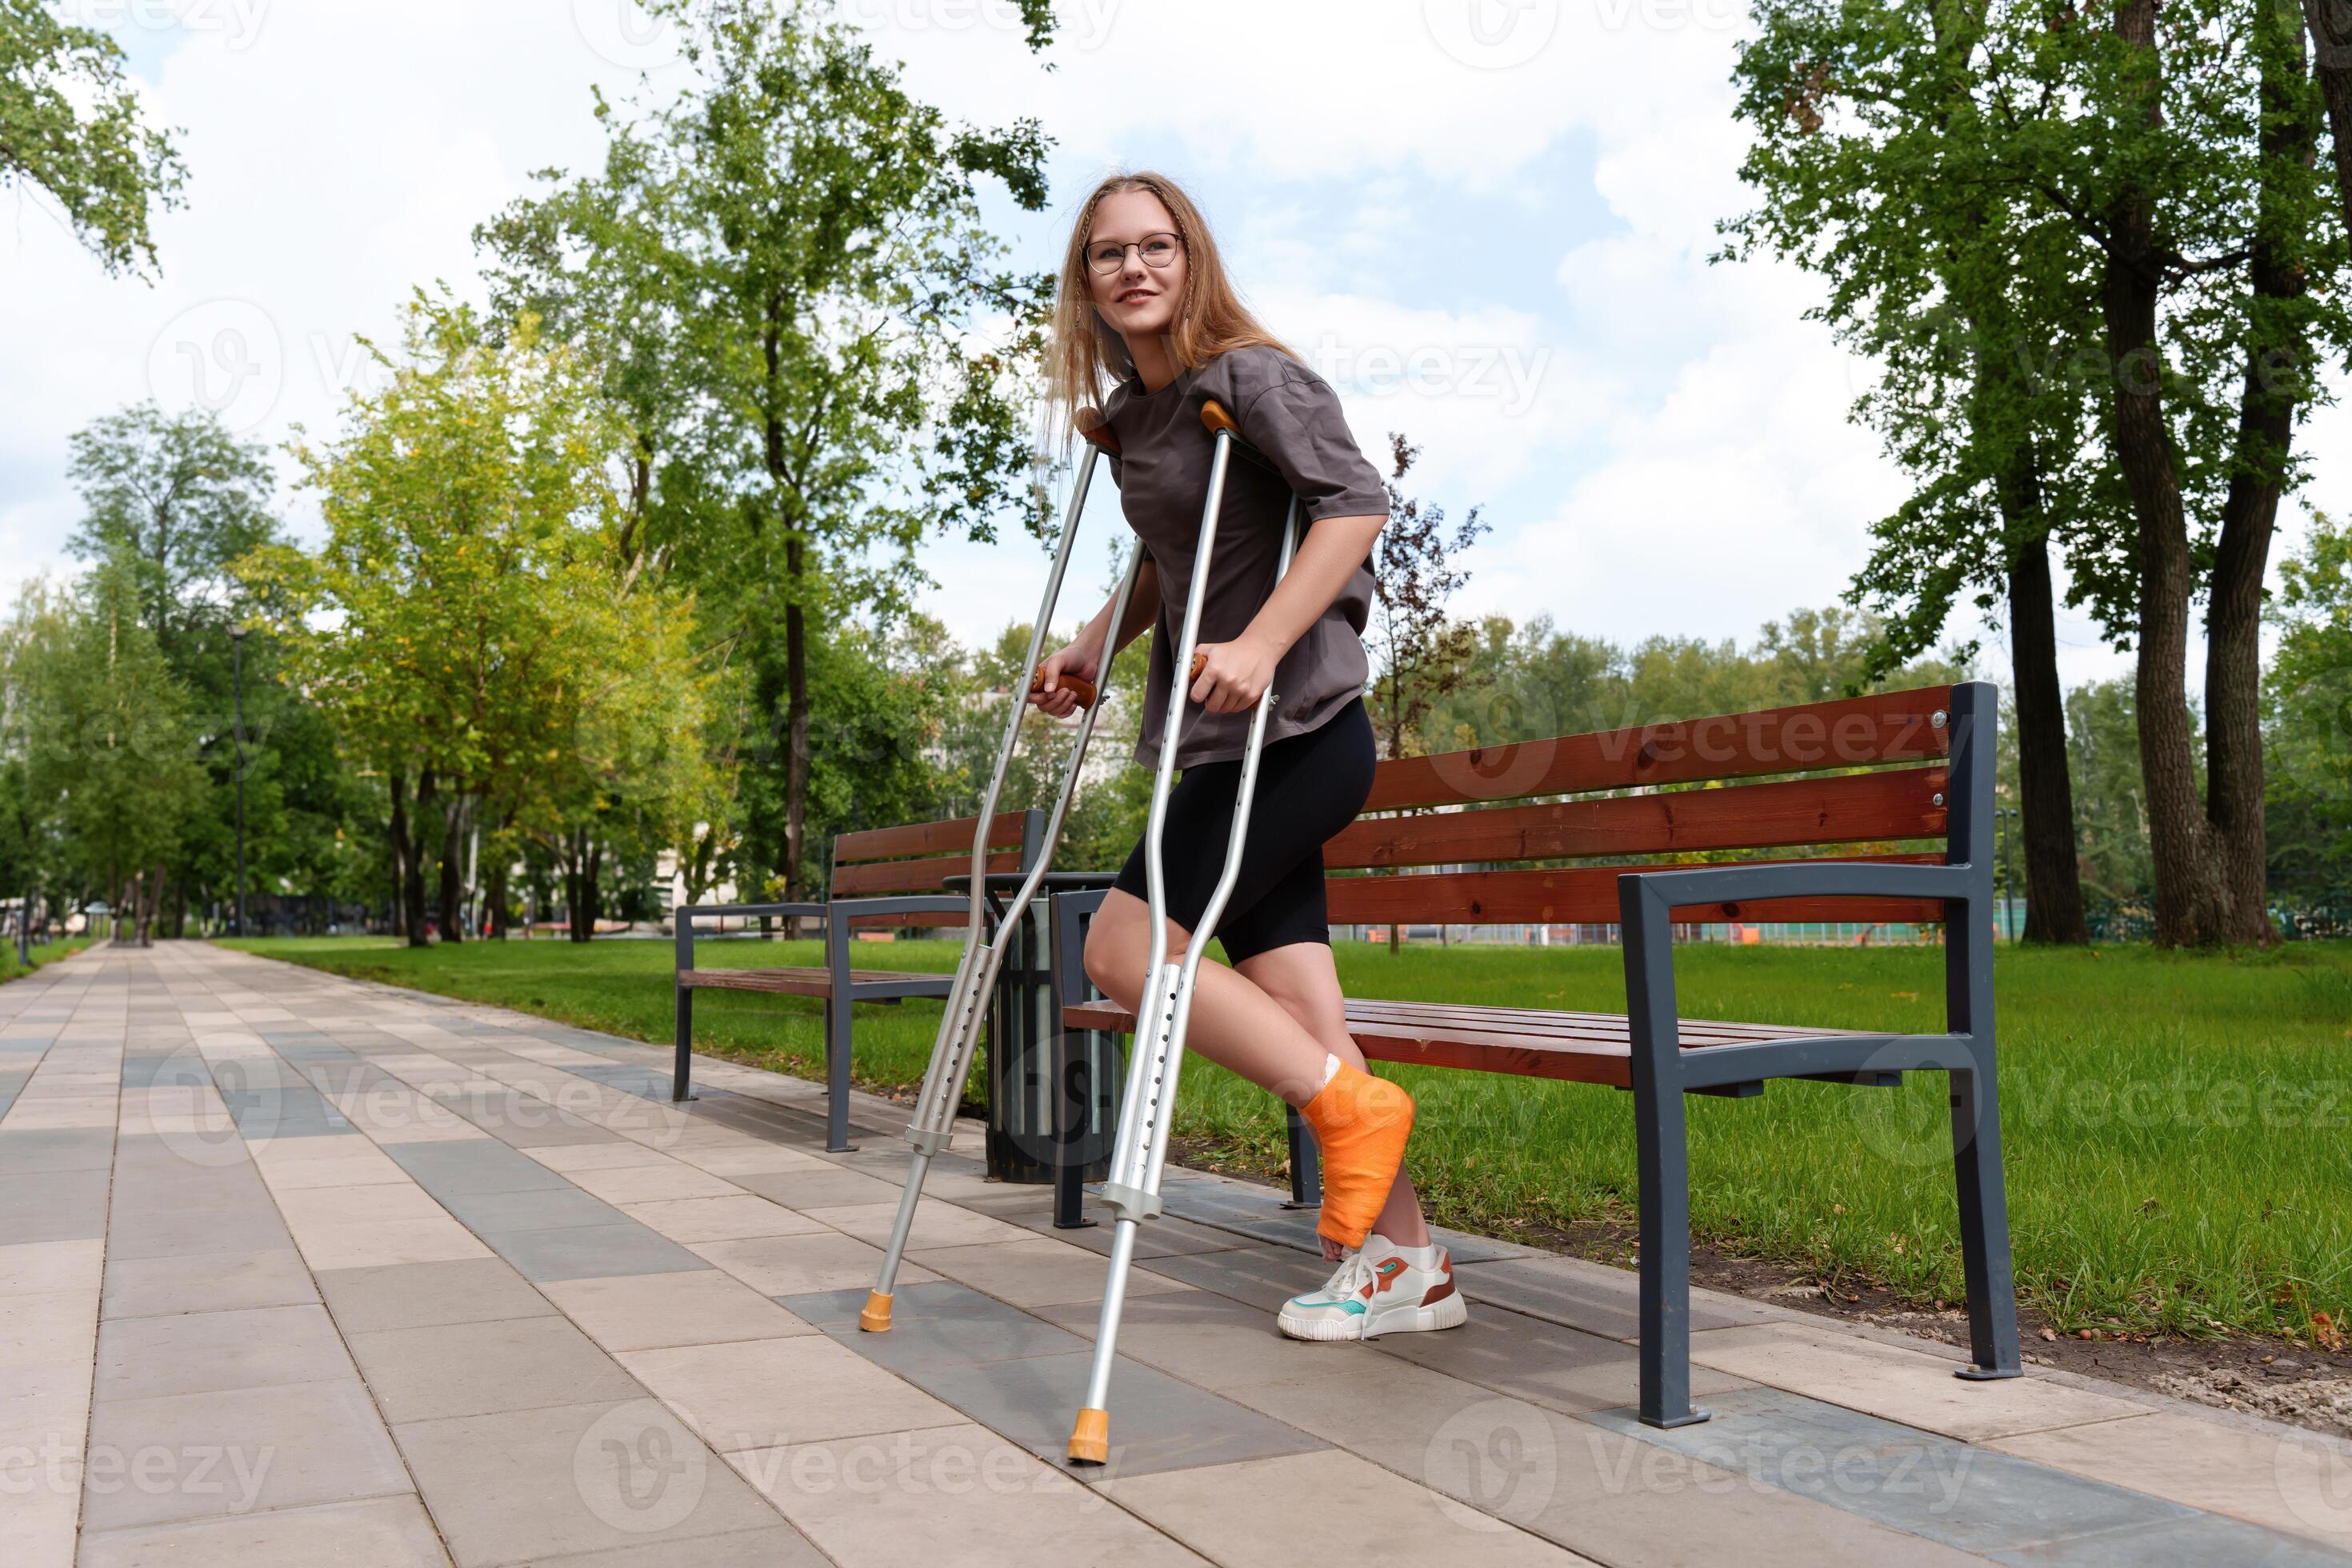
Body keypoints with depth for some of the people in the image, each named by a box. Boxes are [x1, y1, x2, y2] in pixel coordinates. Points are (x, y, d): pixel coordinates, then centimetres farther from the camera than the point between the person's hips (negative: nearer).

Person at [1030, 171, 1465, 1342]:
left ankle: (1355, 1107, -3)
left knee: (1121, 948, -14)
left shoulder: (1251, 377, -9)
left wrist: (1259, 645, -30)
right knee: (1296, 1018, 4)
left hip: (1298, 731, -8)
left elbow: (1356, 504, -21)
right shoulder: (1130, 412, 16)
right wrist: (1091, 647, 18)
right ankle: (1403, 1262, 13)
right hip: (1232, 744, 8)